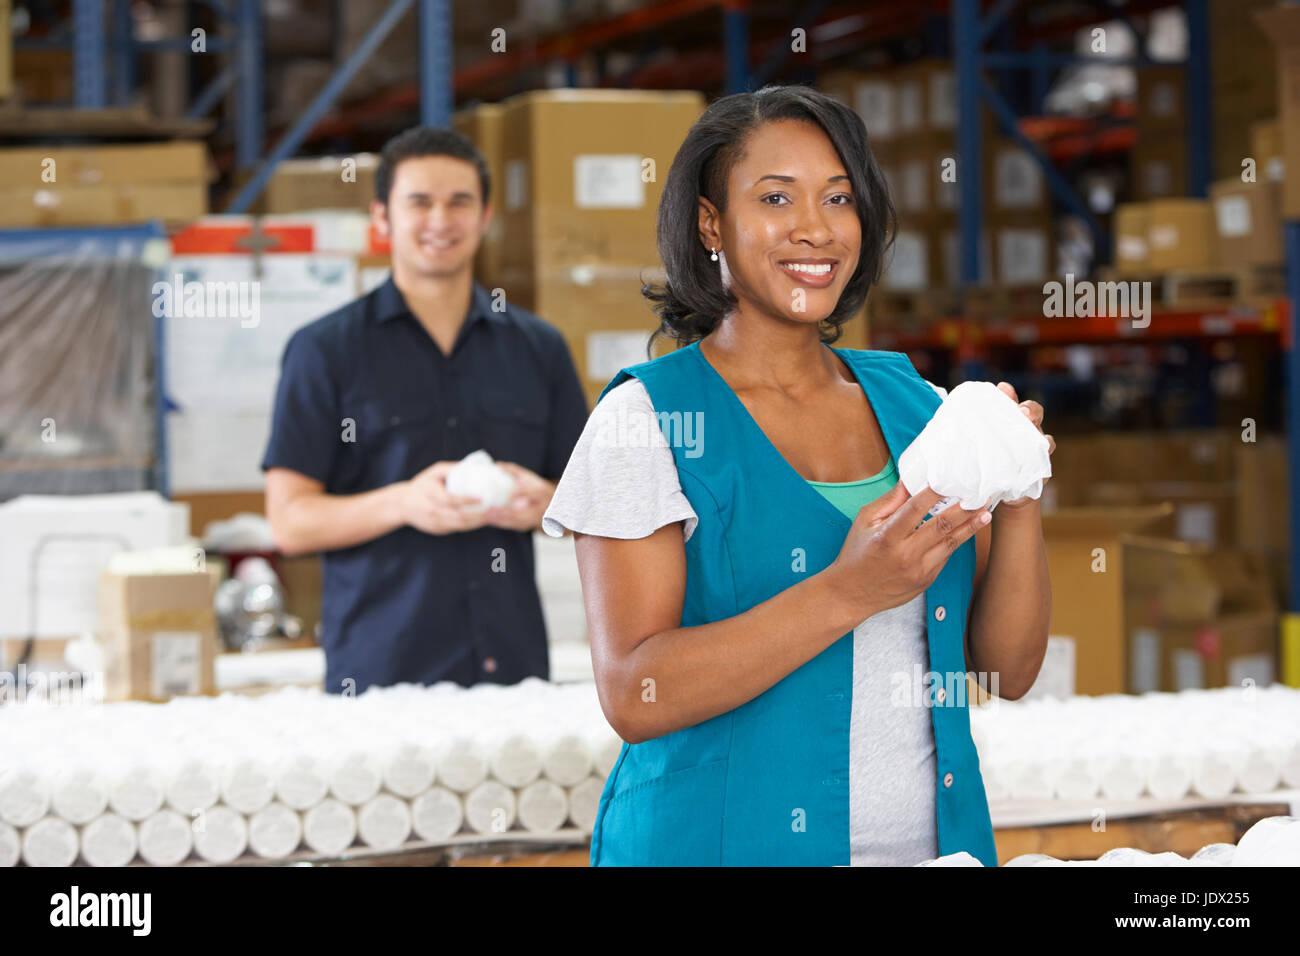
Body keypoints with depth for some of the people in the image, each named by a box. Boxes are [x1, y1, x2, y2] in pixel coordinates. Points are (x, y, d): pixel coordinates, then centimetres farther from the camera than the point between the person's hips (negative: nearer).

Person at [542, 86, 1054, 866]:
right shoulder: (646, 418, -8)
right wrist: (848, 592, -24)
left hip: (934, 837, 4)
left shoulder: (913, 403, 6)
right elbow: (634, 697, -17)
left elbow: (1010, 671, 5)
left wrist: (1020, 506, -11)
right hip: (726, 843, -4)